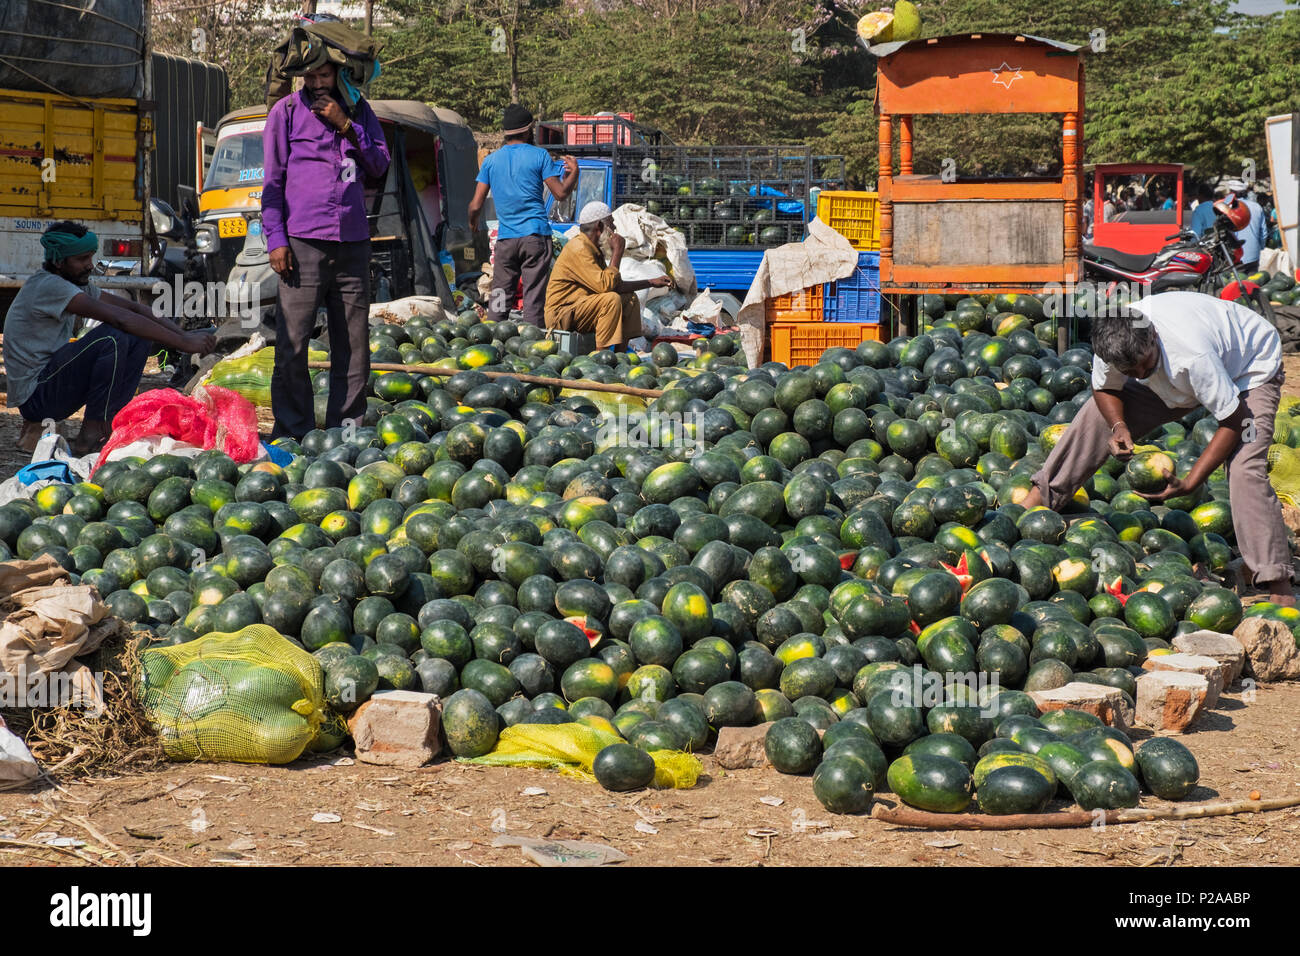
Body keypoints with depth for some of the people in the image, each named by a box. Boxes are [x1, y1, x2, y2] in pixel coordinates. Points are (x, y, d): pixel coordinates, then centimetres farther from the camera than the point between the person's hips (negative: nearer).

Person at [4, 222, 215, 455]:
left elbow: (133, 308, 8)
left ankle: (110, 422, -3)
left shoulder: (78, 284, 11)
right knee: (112, 337, -28)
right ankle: (90, 436, -18)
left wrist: (183, 335, -7)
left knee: (139, 336, 3)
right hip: (34, 398, -10)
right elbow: (120, 319, -27)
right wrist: (184, 343, -26)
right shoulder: (49, 286, -20)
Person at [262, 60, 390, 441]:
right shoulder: (286, 112, 5)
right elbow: (273, 179, 4)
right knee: (292, 344, -7)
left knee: (353, 343, 4)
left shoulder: (359, 110, 14)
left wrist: (346, 126, -3)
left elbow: (380, 164, 10)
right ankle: (292, 433, 1)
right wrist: (276, 239, -3)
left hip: (352, 242, 3)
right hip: (303, 240, -3)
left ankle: (346, 427, 13)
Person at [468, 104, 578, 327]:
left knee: (499, 297, 8)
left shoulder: (491, 160, 8)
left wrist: (472, 224, 25)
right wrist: (574, 172, 14)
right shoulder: (539, 156, -1)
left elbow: (476, 205, 5)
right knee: (534, 296, -2)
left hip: (505, 238, 3)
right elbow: (561, 193, -2)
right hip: (536, 236, -3)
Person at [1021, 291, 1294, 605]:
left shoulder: (1192, 355, -44)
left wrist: (1188, 484, -35)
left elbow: (1235, 422, -34)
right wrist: (1118, 426, -25)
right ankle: (1038, 499, 12)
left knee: (1245, 467, -28)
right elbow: (1104, 389, -3)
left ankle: (1278, 588, -26)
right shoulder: (1113, 343, -27)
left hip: (1250, 368, -7)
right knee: (1099, 412, -2)